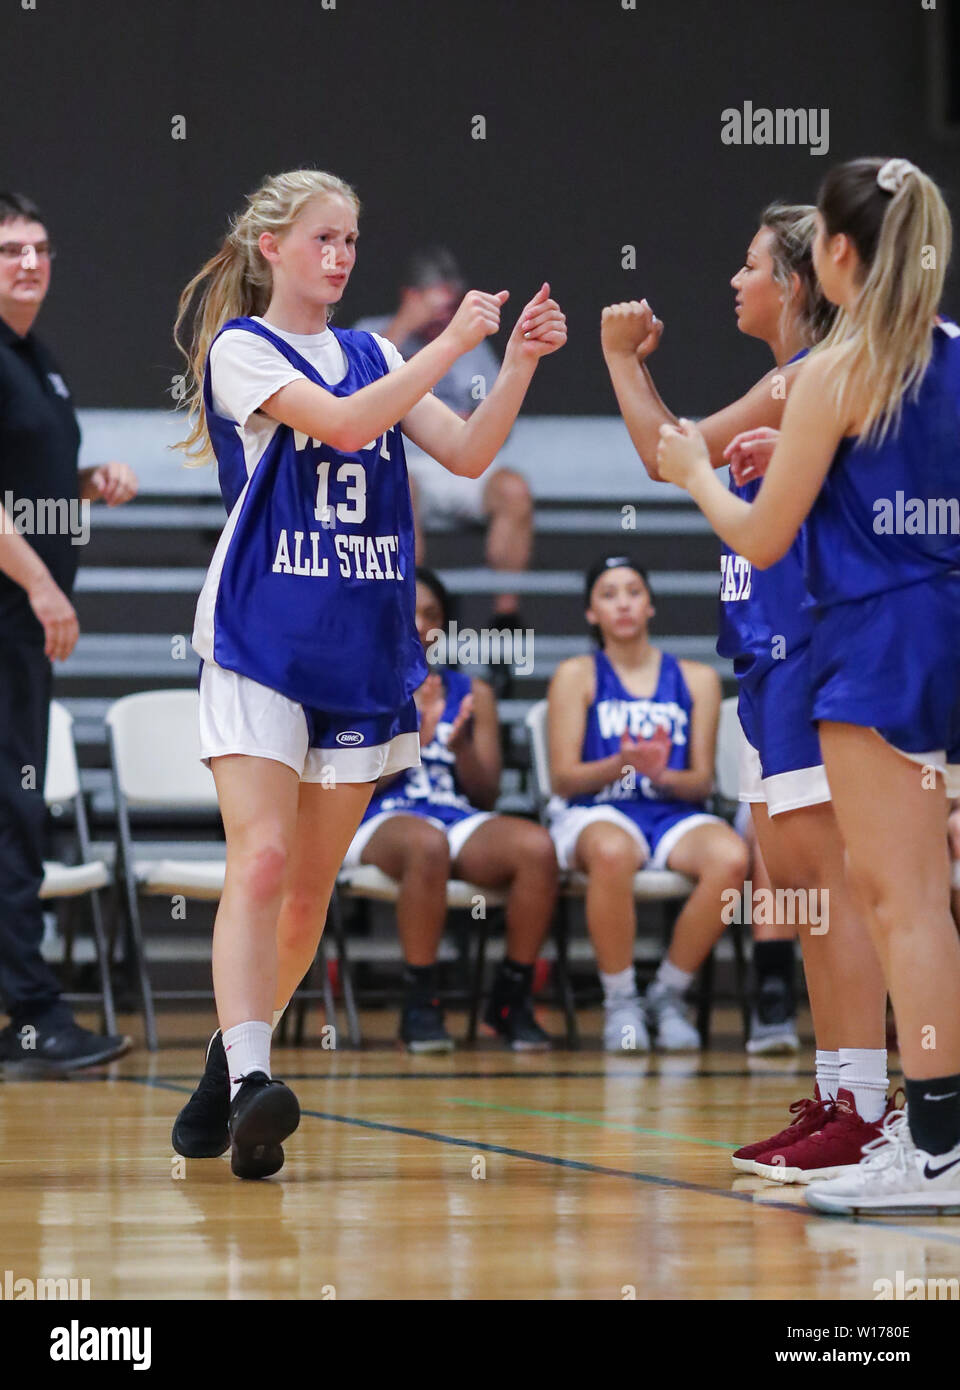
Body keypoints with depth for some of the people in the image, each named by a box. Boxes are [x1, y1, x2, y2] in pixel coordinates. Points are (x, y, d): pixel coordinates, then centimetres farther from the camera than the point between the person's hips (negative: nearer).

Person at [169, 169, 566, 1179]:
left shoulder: (372, 356, 15)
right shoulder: (240, 348, -3)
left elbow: (467, 454, 7)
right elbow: (343, 422, -18)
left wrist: (519, 361, -5)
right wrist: (452, 344, -18)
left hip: (362, 650, 6)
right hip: (259, 645, -6)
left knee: (309, 888, 7)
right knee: (260, 862, -20)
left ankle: (223, 1082, 19)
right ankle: (248, 1079, -29)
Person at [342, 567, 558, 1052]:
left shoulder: (471, 693, 19)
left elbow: (486, 797, 13)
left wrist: (461, 746, -7)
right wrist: (415, 739, -14)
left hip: (460, 820, 3)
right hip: (379, 823, -3)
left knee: (537, 846, -30)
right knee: (427, 843, -41)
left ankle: (512, 1000, -15)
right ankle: (419, 1005, -29)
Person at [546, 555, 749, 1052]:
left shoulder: (696, 679, 14)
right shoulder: (576, 676, 9)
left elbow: (702, 782, 10)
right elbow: (564, 778, 2)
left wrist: (663, 775, -13)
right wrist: (621, 764, -18)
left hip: (674, 813, 2)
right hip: (595, 812, -2)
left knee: (730, 856, -34)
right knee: (611, 851, -41)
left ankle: (668, 994, -13)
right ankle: (620, 1002, -21)